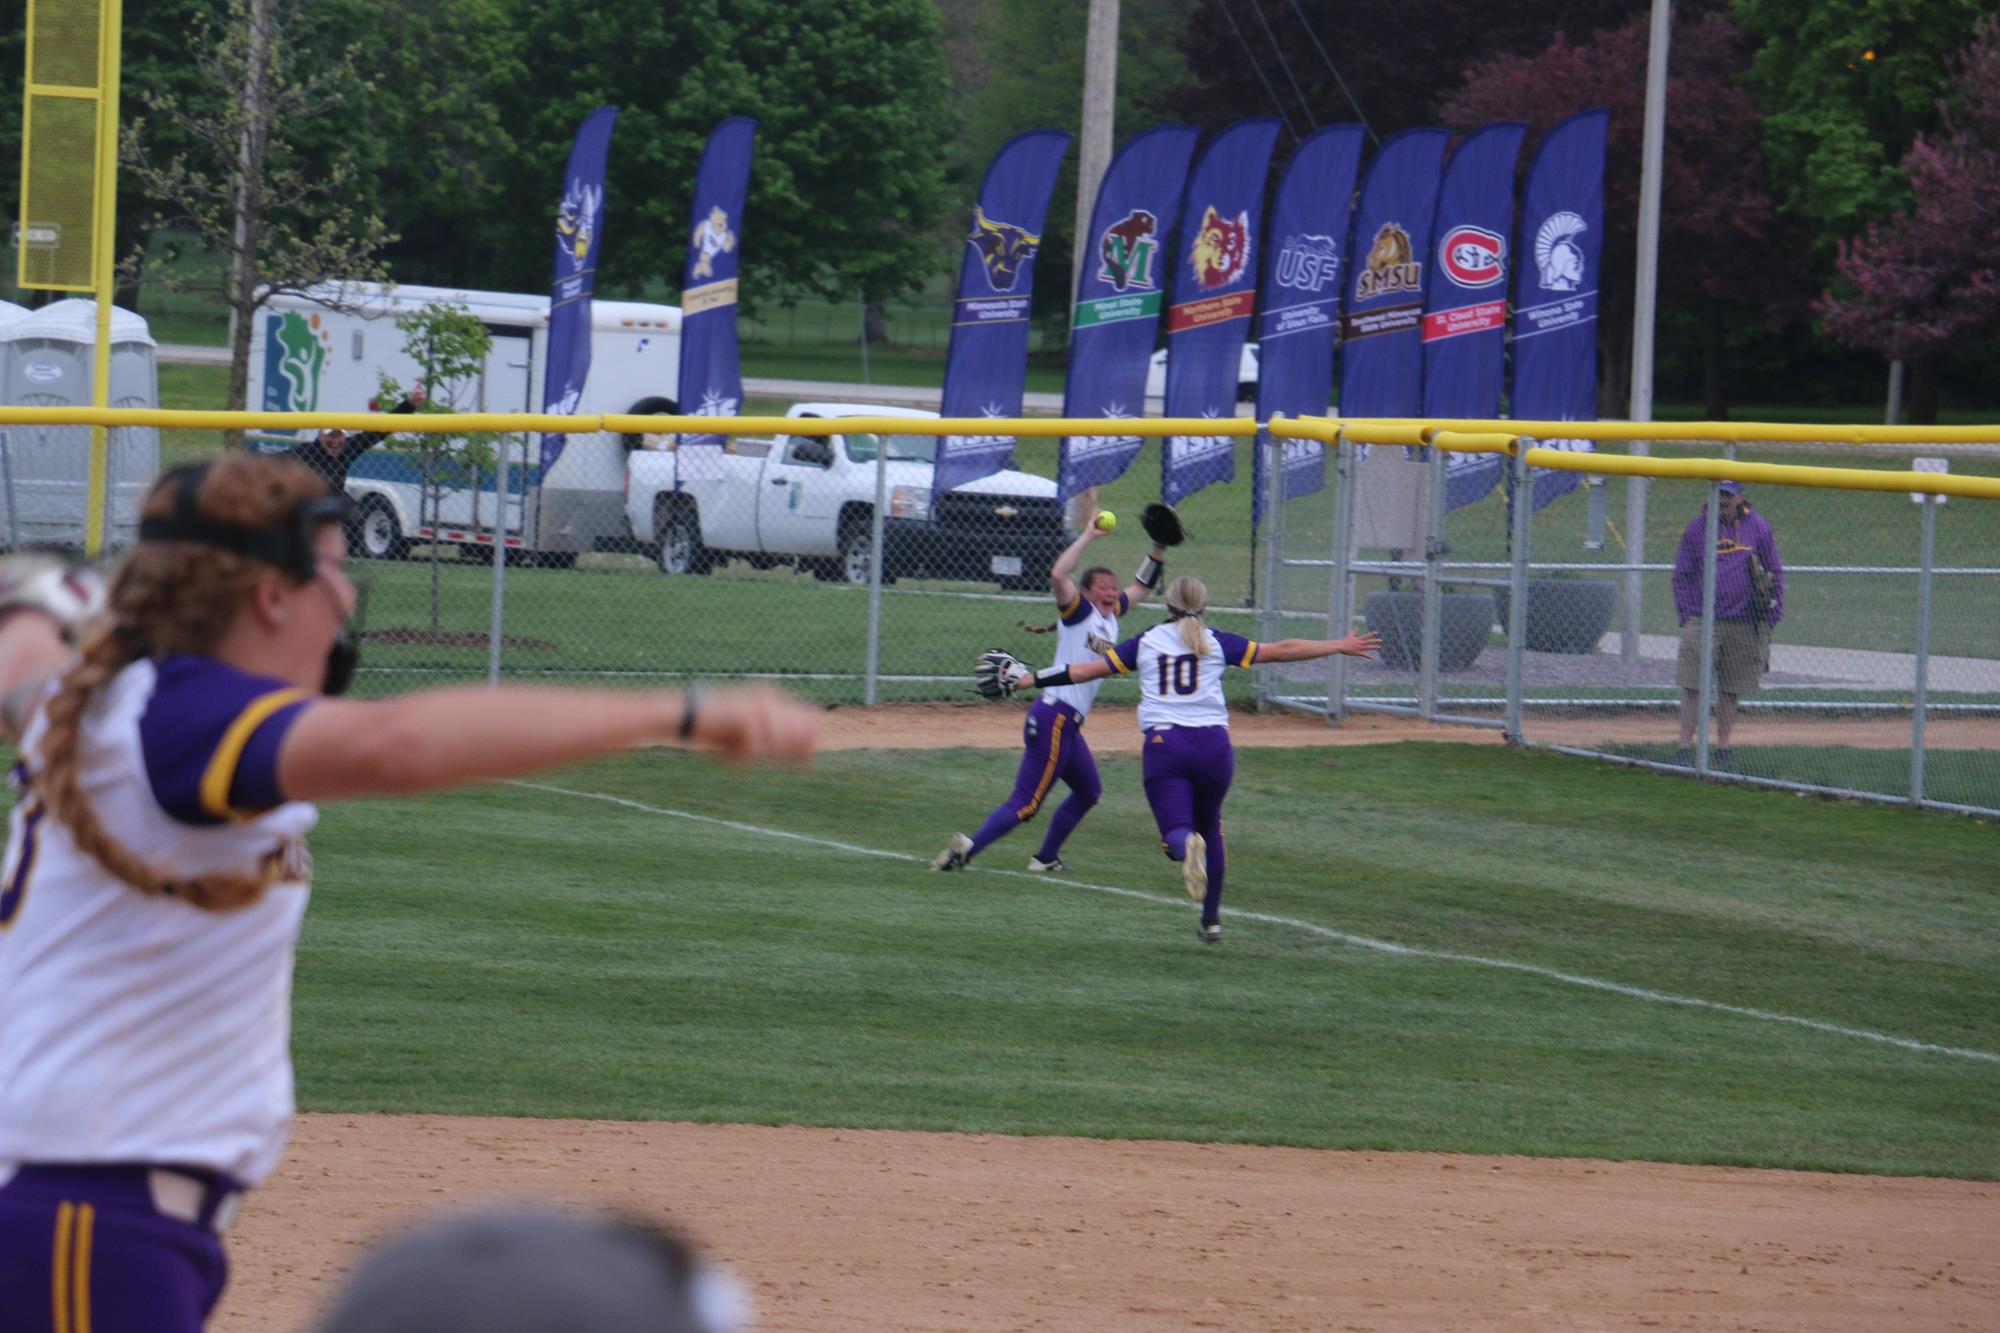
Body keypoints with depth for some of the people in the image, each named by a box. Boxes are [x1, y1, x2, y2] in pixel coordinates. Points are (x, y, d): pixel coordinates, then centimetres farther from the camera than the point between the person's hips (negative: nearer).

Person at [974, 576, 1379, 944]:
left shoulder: (1145, 643, 13)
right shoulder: (1216, 643, 11)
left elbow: (1086, 670, 12)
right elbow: (1280, 651, 12)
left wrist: (1027, 681, 19)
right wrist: (1340, 647, 21)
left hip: (1162, 743, -1)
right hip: (1212, 743, 1)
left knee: (1178, 832, -8)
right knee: (1209, 827, 22)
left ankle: (1187, 846, -47)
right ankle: (1211, 919, 23)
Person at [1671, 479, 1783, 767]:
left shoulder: (1758, 528, 4)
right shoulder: (1697, 528, 3)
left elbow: (1775, 571, 11)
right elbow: (1682, 577, 6)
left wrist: (1772, 615, 4)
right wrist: (1686, 615, -3)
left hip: (1744, 625, 1)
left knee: (1730, 689, 8)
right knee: (1693, 687, -6)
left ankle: (1723, 746, 16)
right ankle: (1685, 746, -2)